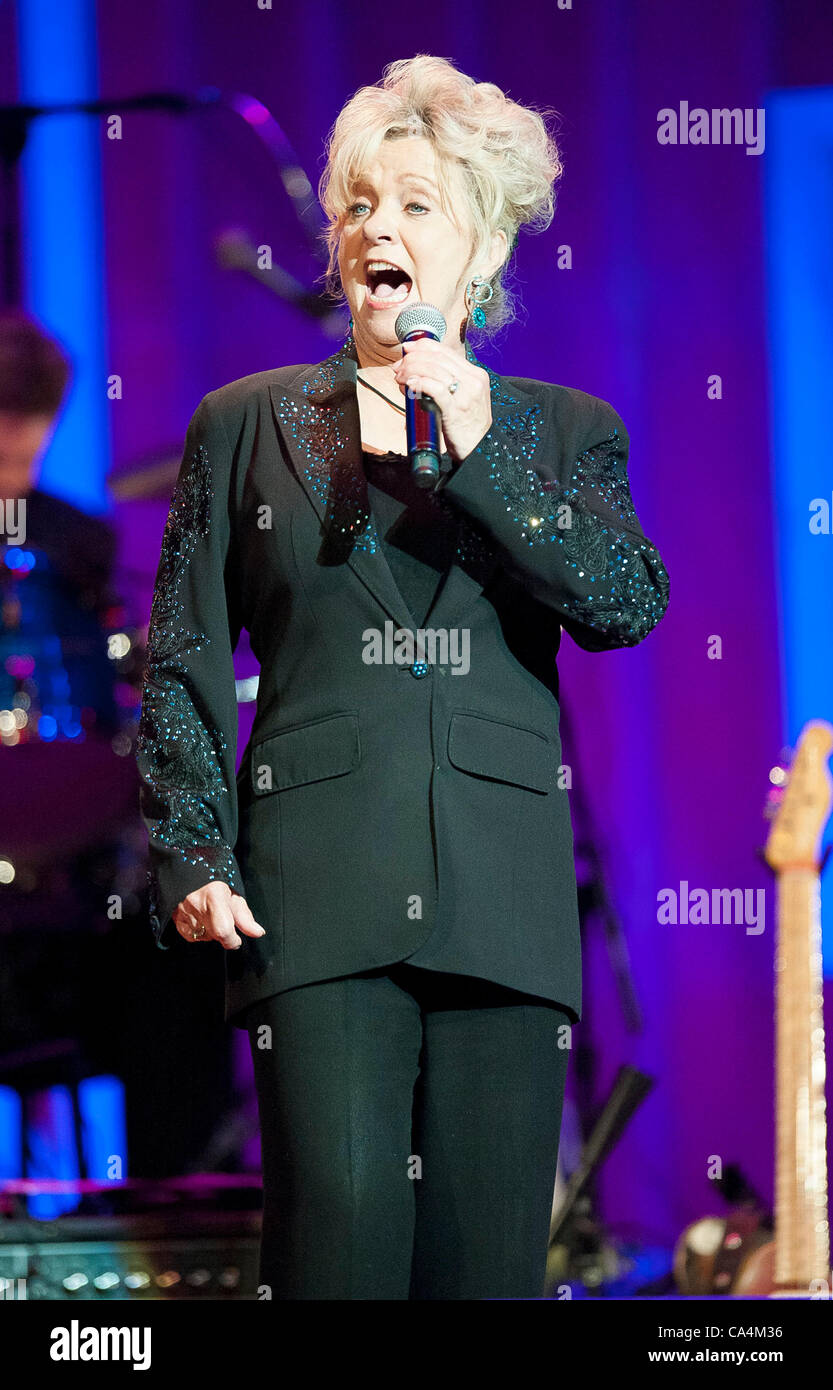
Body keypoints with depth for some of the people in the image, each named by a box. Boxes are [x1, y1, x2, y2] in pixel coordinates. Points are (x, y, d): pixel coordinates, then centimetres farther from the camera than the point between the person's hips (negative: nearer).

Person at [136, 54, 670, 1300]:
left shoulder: (560, 432, 14)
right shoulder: (247, 425, 13)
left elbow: (628, 603, -3)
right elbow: (184, 663, 10)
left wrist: (478, 453, -10)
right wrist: (191, 859, -3)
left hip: (502, 895, 1)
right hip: (318, 889, -1)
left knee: (489, 1244, 0)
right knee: (339, 1223, -14)